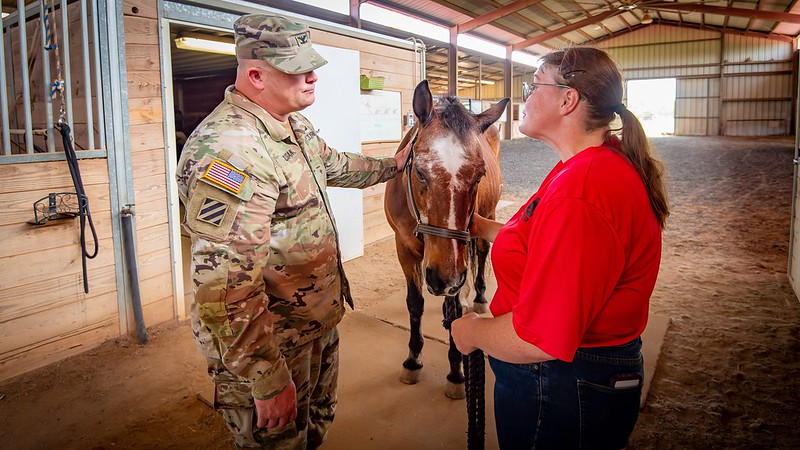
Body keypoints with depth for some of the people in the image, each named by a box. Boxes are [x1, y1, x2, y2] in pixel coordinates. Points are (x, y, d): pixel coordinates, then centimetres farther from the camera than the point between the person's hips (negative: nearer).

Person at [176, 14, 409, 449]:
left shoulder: (294, 126, 2)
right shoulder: (229, 151, -31)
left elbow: (334, 165, 25)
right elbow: (225, 294, -35)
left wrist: (390, 166, 33)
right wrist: (269, 382, -29)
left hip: (319, 322, 9)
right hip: (267, 345, -9)